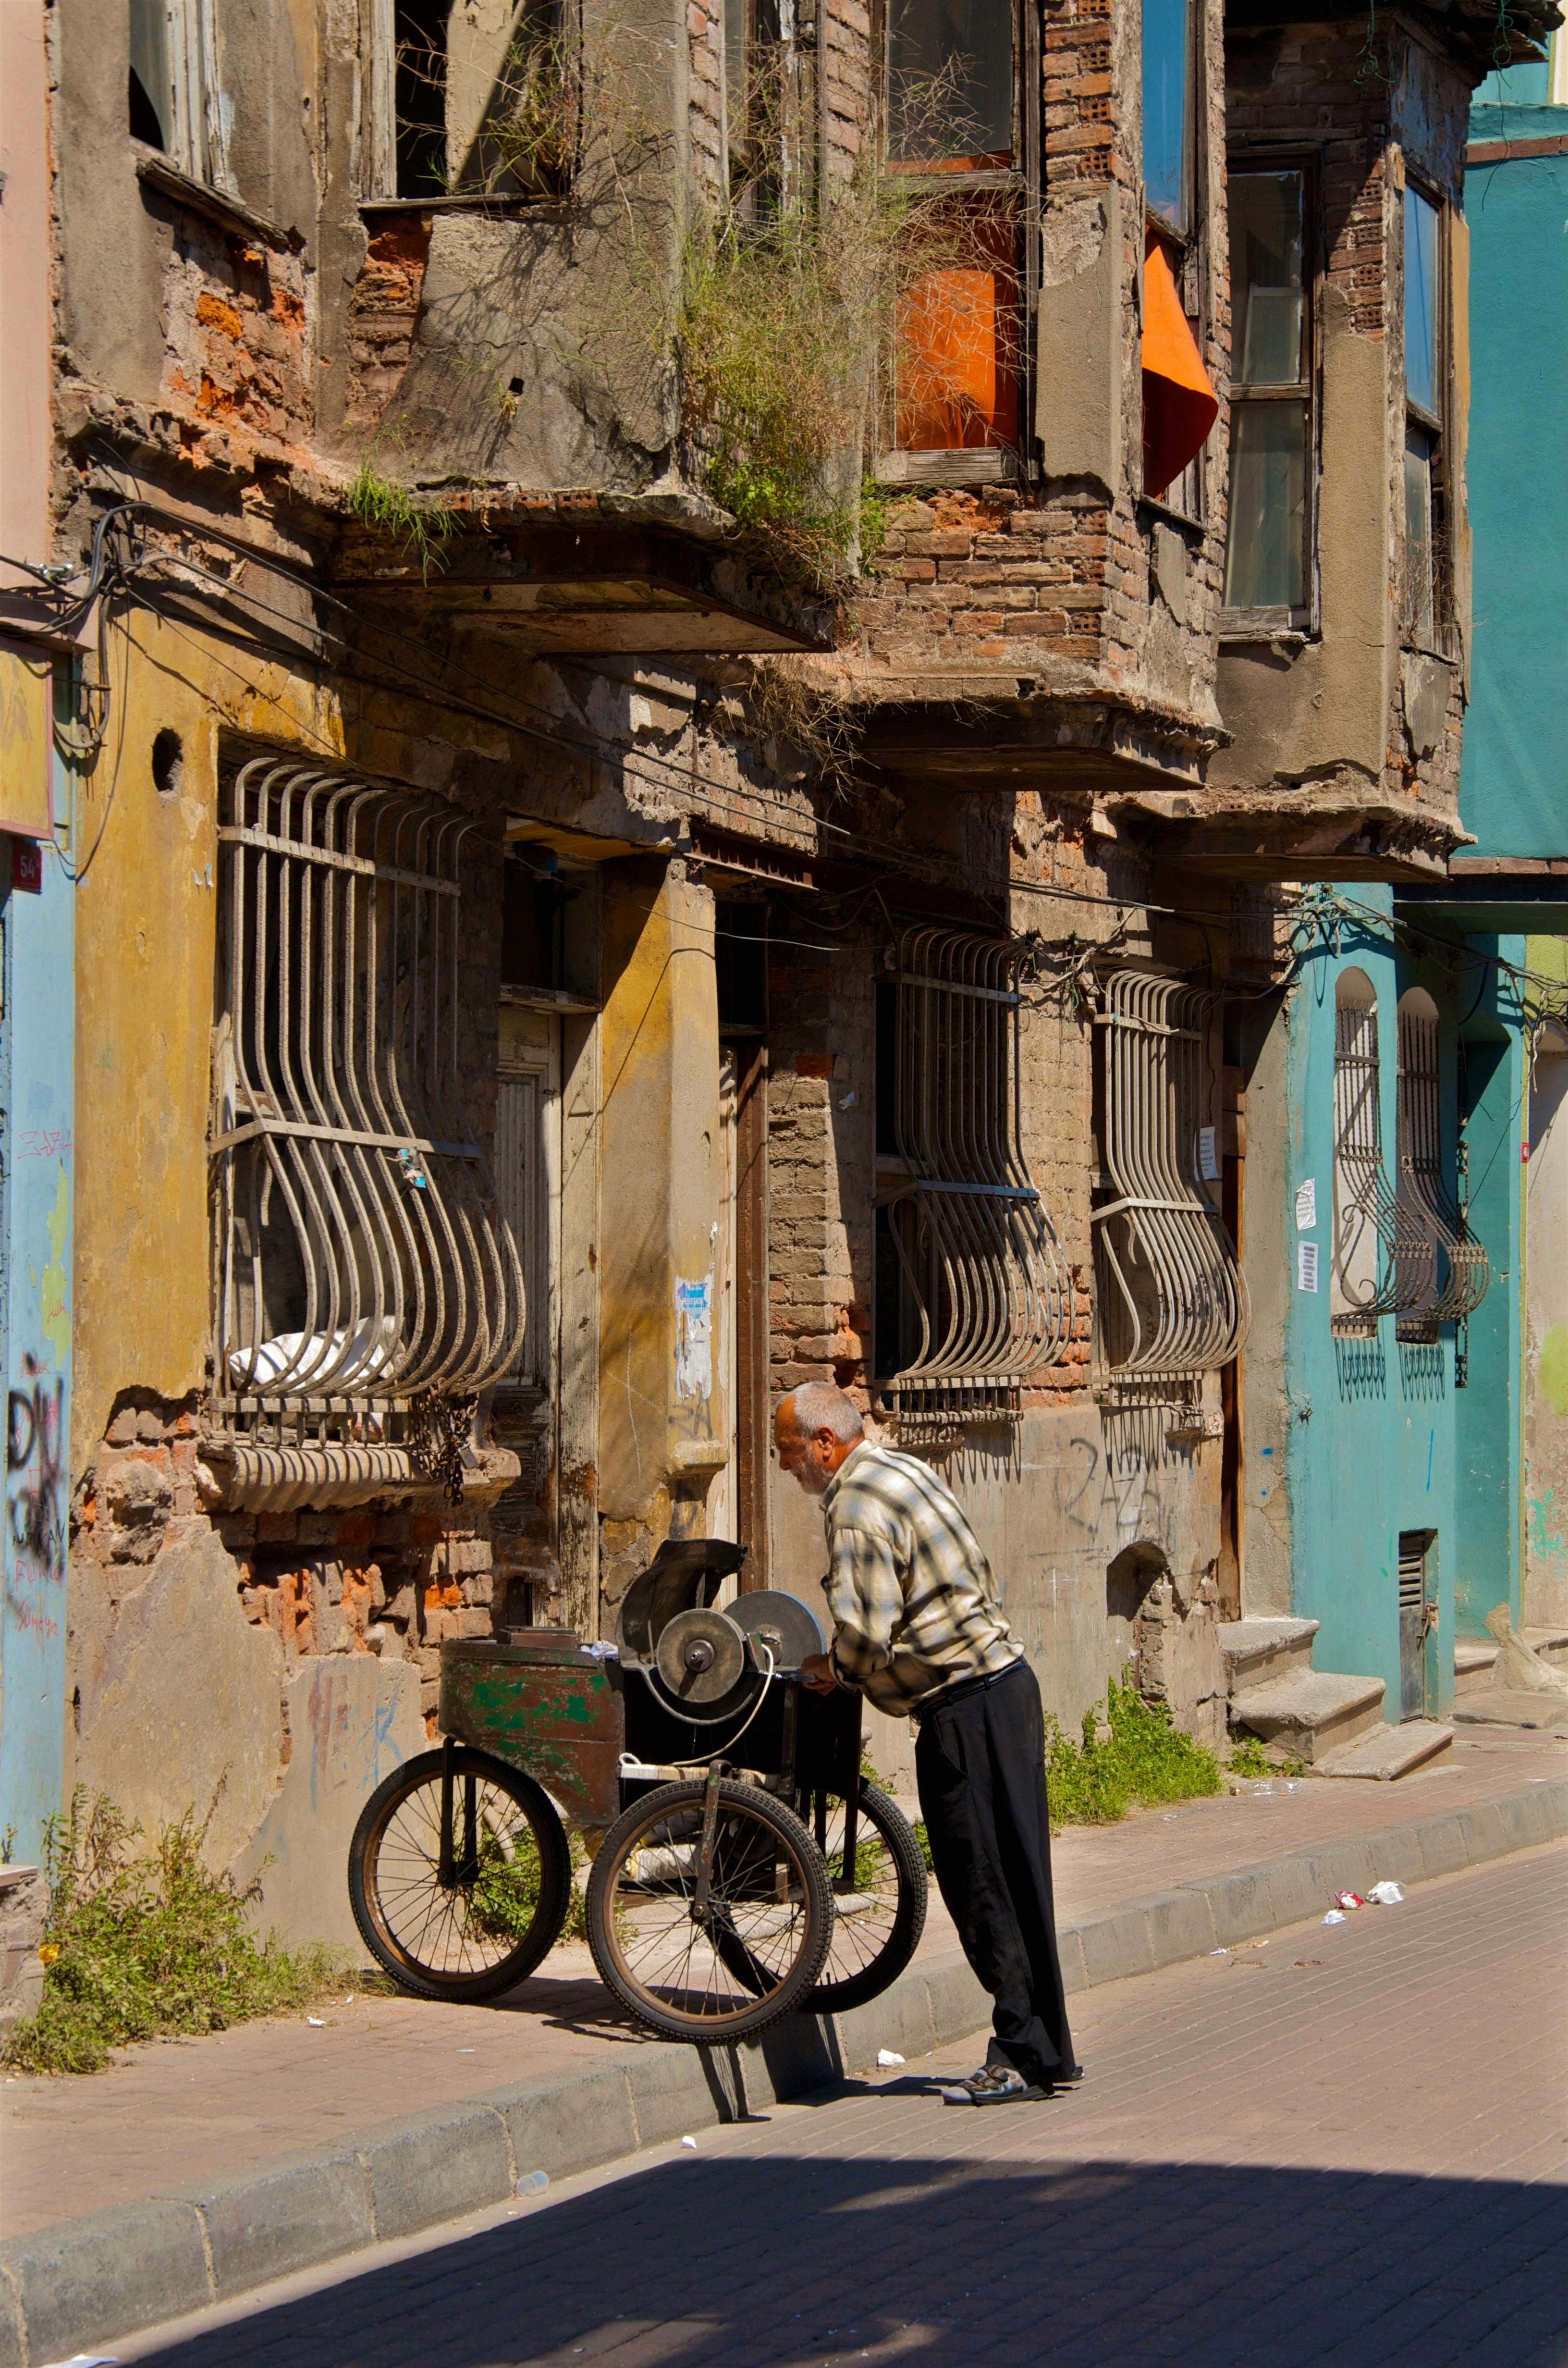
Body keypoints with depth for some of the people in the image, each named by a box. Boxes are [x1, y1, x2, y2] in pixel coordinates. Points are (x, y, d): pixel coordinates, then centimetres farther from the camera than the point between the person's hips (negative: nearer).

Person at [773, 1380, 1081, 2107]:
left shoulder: (857, 1508, -15)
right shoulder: (903, 1469, 15)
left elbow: (868, 1635, -24)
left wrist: (831, 1668, -1)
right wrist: (847, 1664, 19)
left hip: (965, 1709, -10)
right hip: (1006, 1681, 10)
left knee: (980, 1883, -4)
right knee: (1014, 1877, 13)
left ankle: (1024, 2055, 0)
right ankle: (1047, 2053, 18)